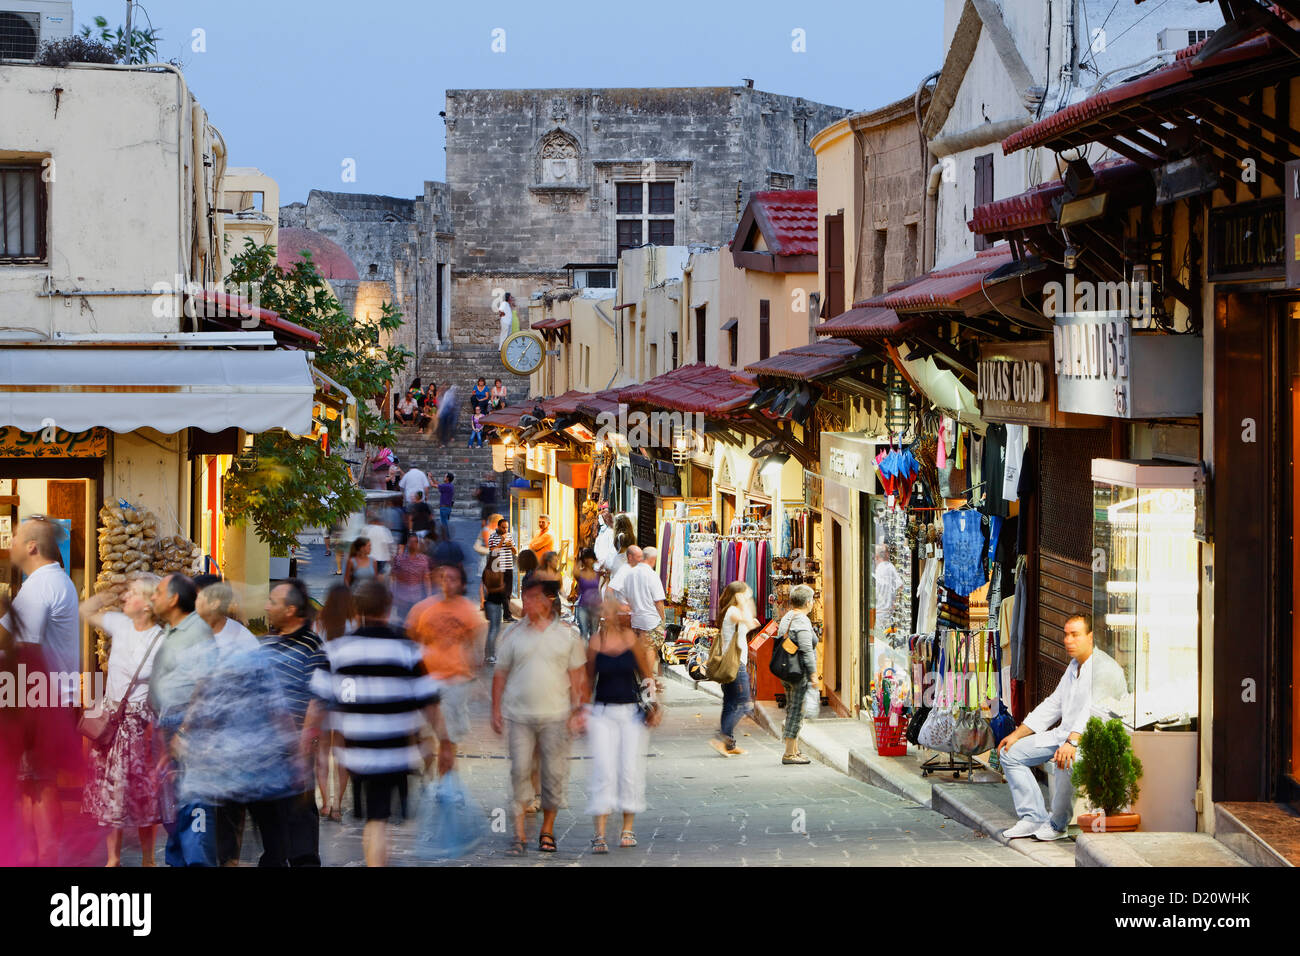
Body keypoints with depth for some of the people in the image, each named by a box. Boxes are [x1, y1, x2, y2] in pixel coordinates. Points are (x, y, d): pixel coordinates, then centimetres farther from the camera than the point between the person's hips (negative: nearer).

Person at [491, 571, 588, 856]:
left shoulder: (567, 634, 5)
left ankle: (547, 831, 17)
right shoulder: (515, 634, 6)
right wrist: (496, 710, 6)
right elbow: (500, 674, 10)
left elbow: (577, 675, 8)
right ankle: (519, 834, -2)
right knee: (520, 771, -6)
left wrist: (578, 710, 0)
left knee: (554, 774, 3)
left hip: (556, 715, 0)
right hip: (519, 715, 0)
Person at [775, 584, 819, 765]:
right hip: (800, 673, -10)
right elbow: (806, 650, -20)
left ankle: (794, 751, 20)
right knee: (797, 711, -6)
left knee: (792, 710, 15)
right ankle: (789, 754, -6)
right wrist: (813, 674, -18)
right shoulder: (802, 621, -15)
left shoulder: (786, 619, 14)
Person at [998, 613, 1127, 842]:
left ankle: (1057, 824, -19)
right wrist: (1017, 734, 15)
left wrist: (1072, 742, -42)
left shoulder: (1104, 668, -15)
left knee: (1065, 761, -40)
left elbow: (1093, 711, -29)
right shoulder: (1074, 667, 16)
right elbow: (1052, 705, 21)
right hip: (1064, 733, 10)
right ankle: (1032, 817, -2)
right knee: (1011, 753, 4)